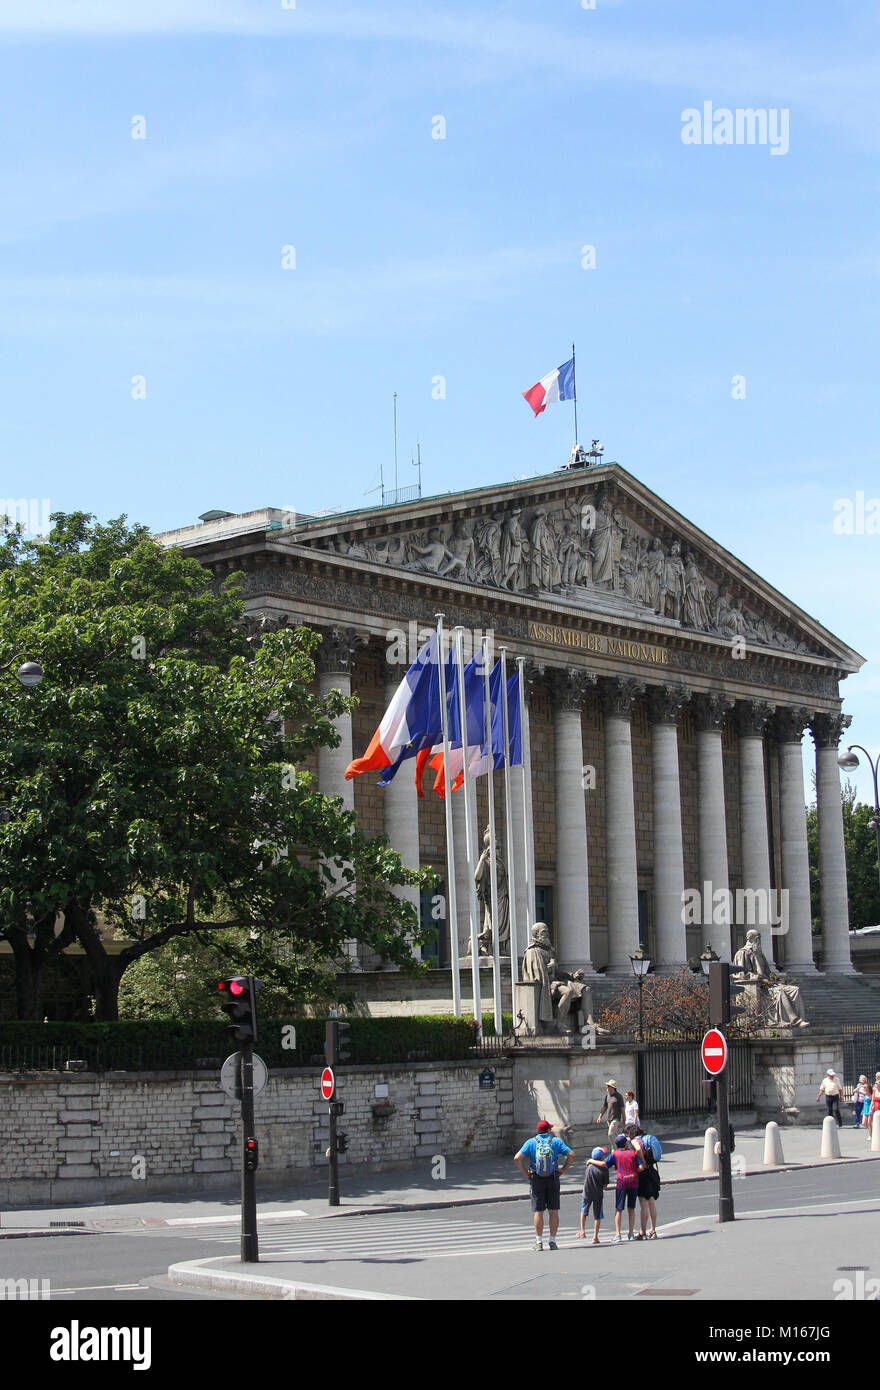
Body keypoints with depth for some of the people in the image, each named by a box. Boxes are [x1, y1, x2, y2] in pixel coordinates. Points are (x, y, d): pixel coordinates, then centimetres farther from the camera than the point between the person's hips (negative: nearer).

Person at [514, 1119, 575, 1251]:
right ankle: (552, 1241, 6)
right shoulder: (556, 1141, 3)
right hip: (553, 1179, 0)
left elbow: (517, 1158, -10)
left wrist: (525, 1172, 0)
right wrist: (563, 1170, 0)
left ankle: (539, 1242, 1)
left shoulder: (531, 1142, 2)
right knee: (554, 1211, 7)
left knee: (538, 1212, 3)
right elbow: (571, 1155, -6)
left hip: (536, 1180, 0)